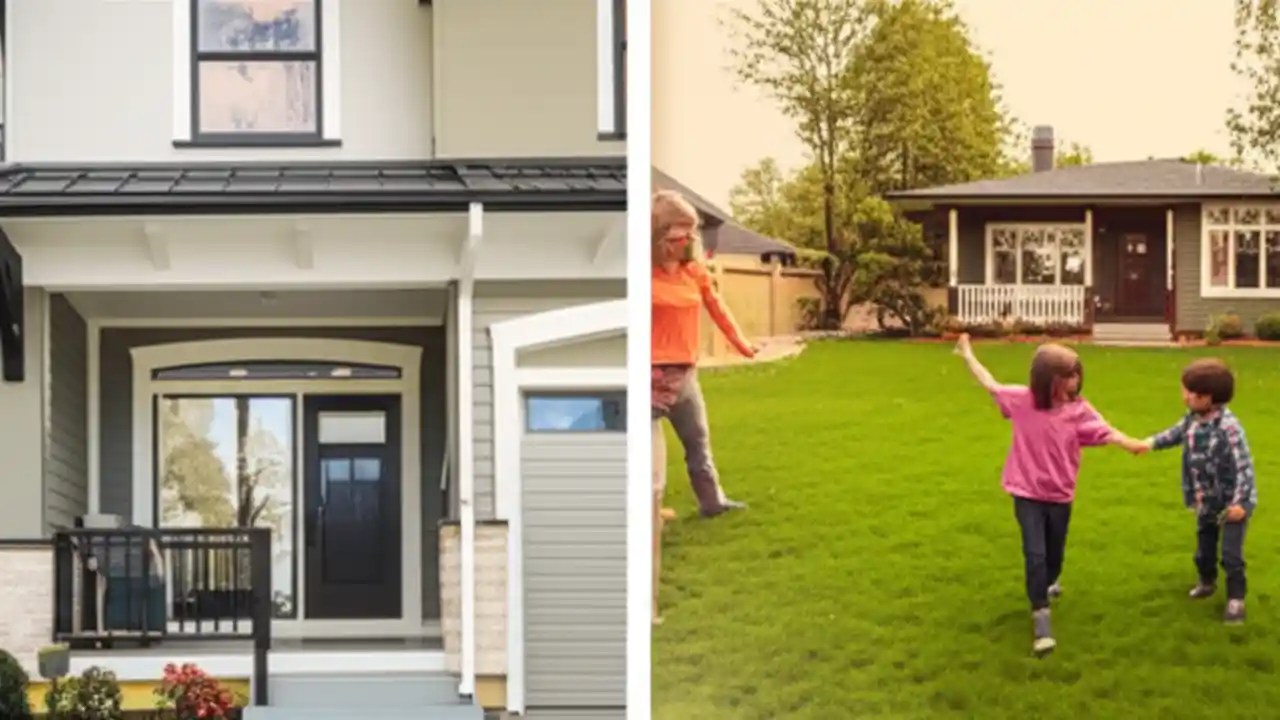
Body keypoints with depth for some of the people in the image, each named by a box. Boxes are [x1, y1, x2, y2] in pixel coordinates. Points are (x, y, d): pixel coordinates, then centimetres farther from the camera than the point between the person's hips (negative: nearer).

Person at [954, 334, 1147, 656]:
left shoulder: (1078, 409, -11)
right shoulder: (1022, 400, -11)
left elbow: (1106, 432, -21)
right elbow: (991, 385, 2)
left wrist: (1132, 444, -40)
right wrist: (967, 354, 9)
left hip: (1060, 495, 2)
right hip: (1028, 494, -2)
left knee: (1054, 554, 18)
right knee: (1035, 555, -11)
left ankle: (1048, 585, 52)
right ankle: (1041, 619, -9)